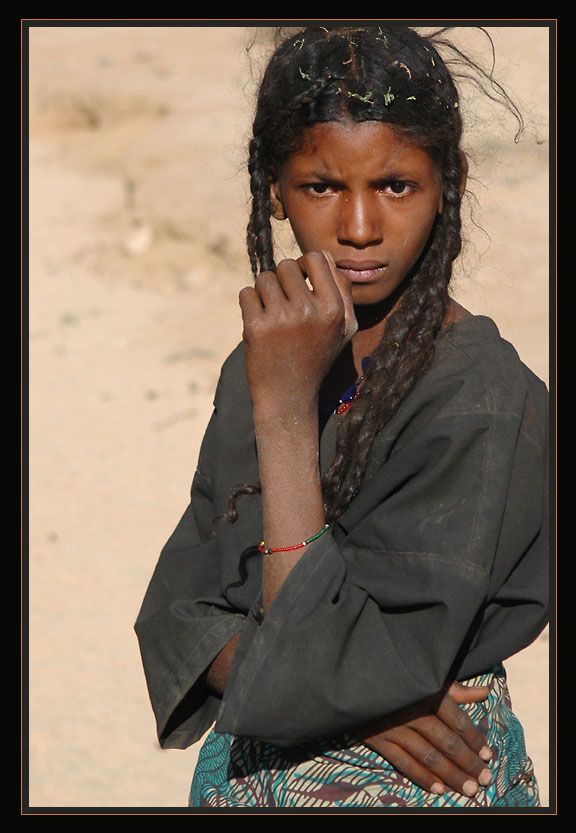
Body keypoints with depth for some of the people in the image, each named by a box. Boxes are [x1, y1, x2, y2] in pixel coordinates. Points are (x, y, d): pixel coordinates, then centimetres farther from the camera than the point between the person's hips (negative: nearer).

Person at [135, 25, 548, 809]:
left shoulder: (483, 400, -22)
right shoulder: (266, 360, -2)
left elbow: (321, 671, -27)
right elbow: (180, 609, -3)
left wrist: (286, 410, -28)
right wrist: (361, 695, -19)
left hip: (425, 782, -5)